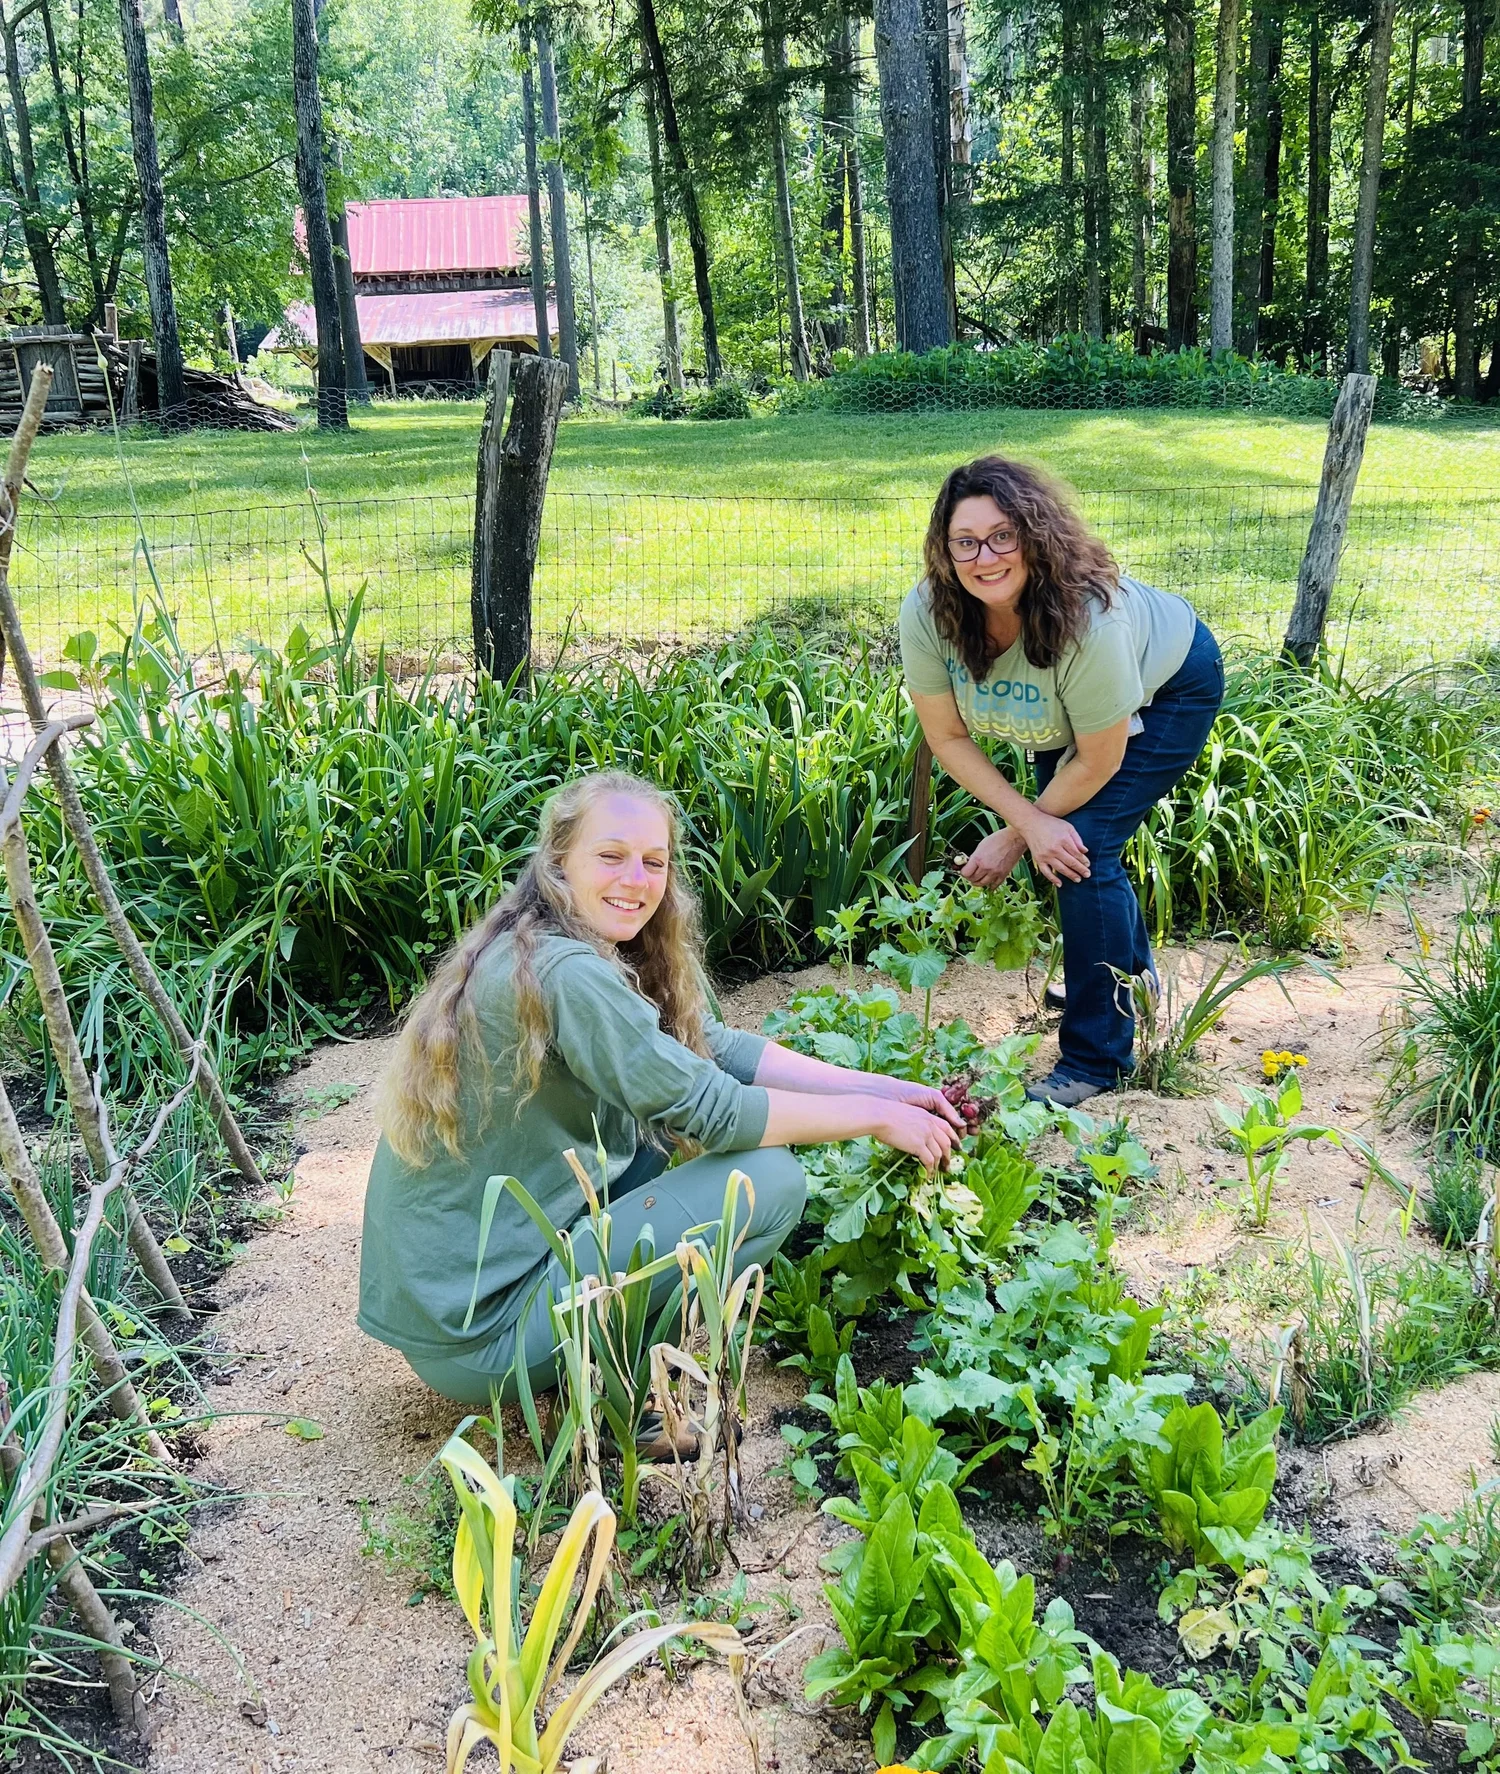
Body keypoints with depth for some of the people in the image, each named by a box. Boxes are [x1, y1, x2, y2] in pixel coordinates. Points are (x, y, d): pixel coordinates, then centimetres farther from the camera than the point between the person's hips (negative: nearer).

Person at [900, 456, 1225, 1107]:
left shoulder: (1089, 619, -42)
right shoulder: (927, 614, -30)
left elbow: (1099, 760, -28)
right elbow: (948, 737, -18)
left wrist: (1013, 838, -18)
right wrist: (1029, 821, -27)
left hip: (1167, 688, -6)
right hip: (1059, 713, 6)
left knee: (1081, 847, -19)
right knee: (1056, 841, 14)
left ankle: (1098, 1057, -6)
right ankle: (1131, 975, 45)